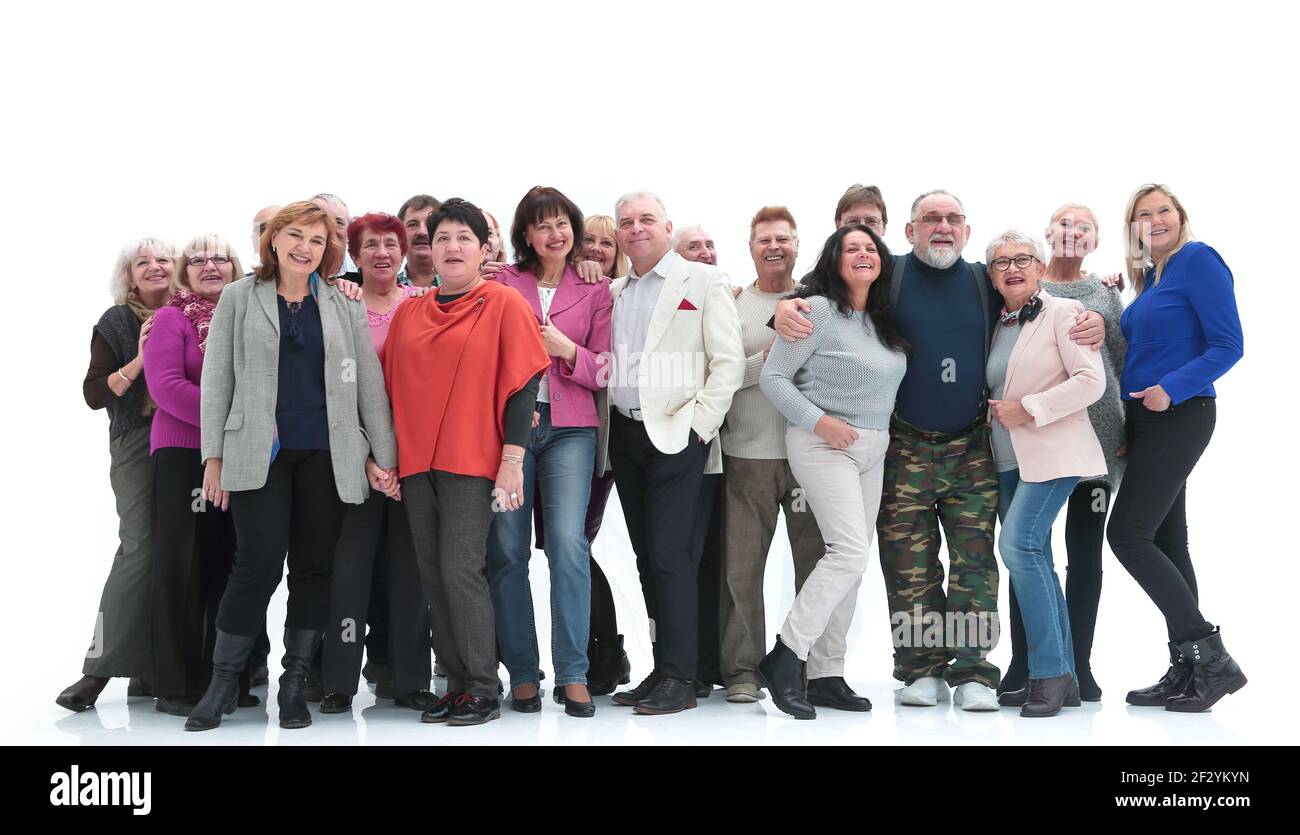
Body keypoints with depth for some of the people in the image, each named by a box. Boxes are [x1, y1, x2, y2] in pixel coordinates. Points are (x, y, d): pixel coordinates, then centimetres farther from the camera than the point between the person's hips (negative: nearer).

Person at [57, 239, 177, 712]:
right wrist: (139, 361, -11)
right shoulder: (117, 323, 6)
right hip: (137, 442, -3)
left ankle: (150, 666, 4)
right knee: (140, 545, -16)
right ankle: (100, 669, -11)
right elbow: (94, 394, 0)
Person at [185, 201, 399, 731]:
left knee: (314, 567, 4)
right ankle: (222, 684, 4)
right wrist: (214, 456, -1)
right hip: (259, 453, -2)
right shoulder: (239, 299, 7)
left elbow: (370, 386, 10)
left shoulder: (345, 309, 12)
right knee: (259, 564, -10)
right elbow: (216, 380, 5)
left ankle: (294, 684, 16)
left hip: (326, 454, 2)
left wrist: (381, 457, 5)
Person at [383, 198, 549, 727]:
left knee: (460, 570, -9)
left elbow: (522, 384, -6)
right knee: (433, 575, 6)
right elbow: (389, 385, 17)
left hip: (472, 460, -5)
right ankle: (456, 683, 16)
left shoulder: (504, 304, -1)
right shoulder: (409, 313, 13)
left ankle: (483, 691, 1)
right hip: (415, 461, 5)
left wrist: (512, 460, -12)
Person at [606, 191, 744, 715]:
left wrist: (699, 424, -11)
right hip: (625, 435, 6)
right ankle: (663, 668, 15)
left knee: (670, 555, -9)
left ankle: (679, 678, -3)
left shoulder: (702, 281, 0)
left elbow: (728, 362, -5)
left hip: (677, 435, -5)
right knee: (647, 556, 8)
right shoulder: (613, 292, 16)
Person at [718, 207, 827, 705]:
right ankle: (742, 670, 10)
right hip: (747, 454, -1)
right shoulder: (732, 304, 8)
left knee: (816, 561, 5)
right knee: (742, 565, 1)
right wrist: (764, 361, -13)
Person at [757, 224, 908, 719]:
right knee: (850, 549, -20)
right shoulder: (818, 310, -8)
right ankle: (785, 658, -11)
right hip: (823, 444, -8)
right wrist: (819, 421, -18)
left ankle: (825, 675, 13)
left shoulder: (883, 320, 13)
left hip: (872, 450, 8)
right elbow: (772, 376, -10)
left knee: (850, 562, 6)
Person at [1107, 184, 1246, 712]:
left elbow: (1228, 345, -15)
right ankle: (1186, 673, 13)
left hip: (1179, 417, -9)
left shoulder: (1197, 260, -9)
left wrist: (1171, 389, -22)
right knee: (1165, 539, 8)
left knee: (1128, 535, -13)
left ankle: (1210, 655, -6)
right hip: (1145, 420, 9)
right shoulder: (1148, 277, 15)